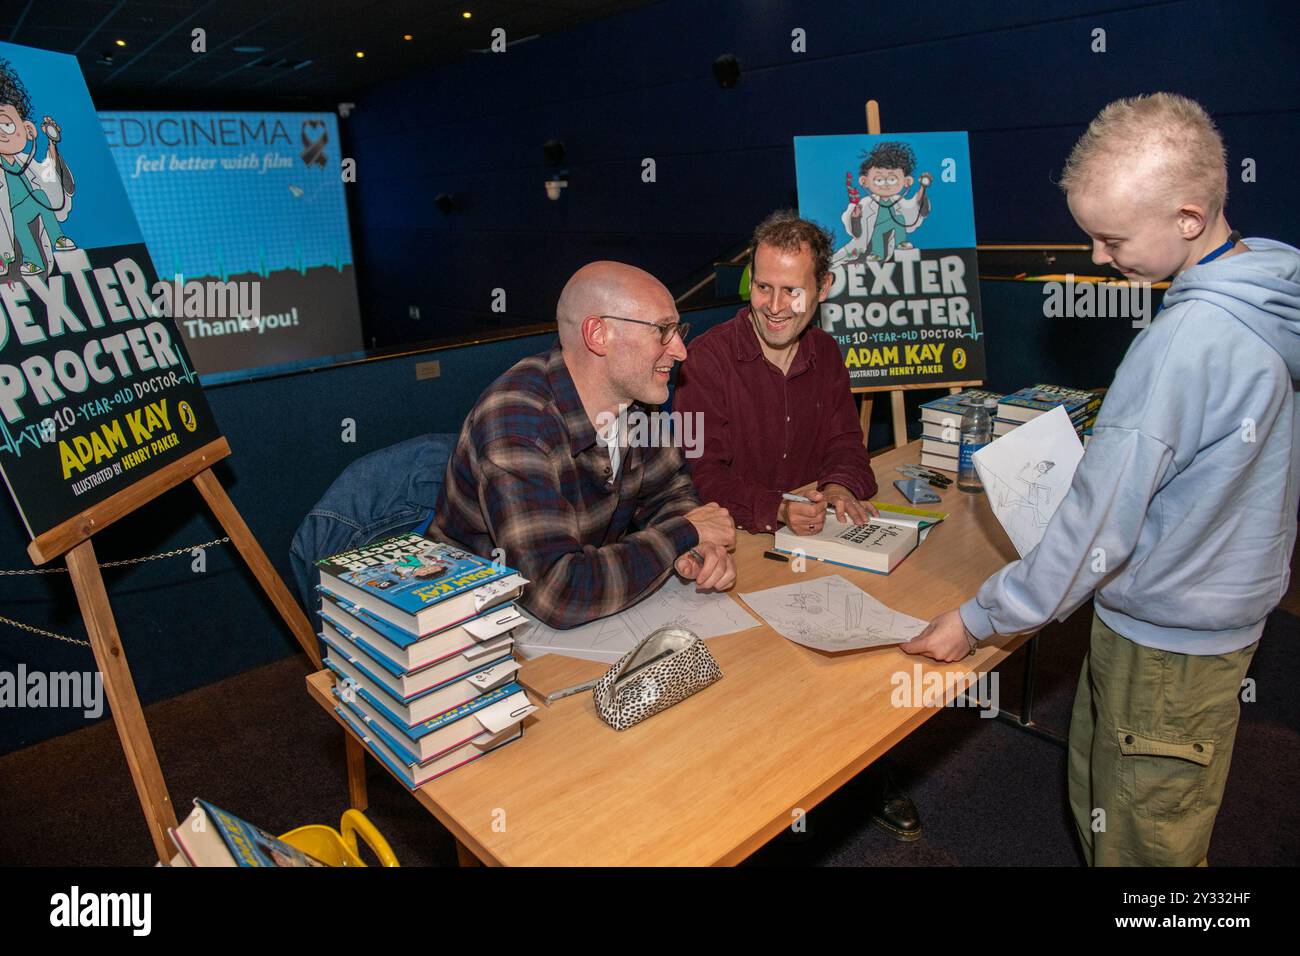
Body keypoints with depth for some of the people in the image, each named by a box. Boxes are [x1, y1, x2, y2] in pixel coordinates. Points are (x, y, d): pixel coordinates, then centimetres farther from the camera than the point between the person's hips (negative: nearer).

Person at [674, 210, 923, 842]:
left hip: (814, 536, 5)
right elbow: (705, 473, -15)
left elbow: (845, 442, 9)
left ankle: (870, 771, 9)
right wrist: (776, 510, -31)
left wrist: (840, 485, -15)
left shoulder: (824, 353, 9)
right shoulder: (709, 357, -10)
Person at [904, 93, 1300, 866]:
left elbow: (1100, 526, -27)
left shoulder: (1188, 342, -29)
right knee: (1099, 801, 24)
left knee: (1138, 842, 12)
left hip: (1165, 642, -8)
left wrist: (979, 620, -18)